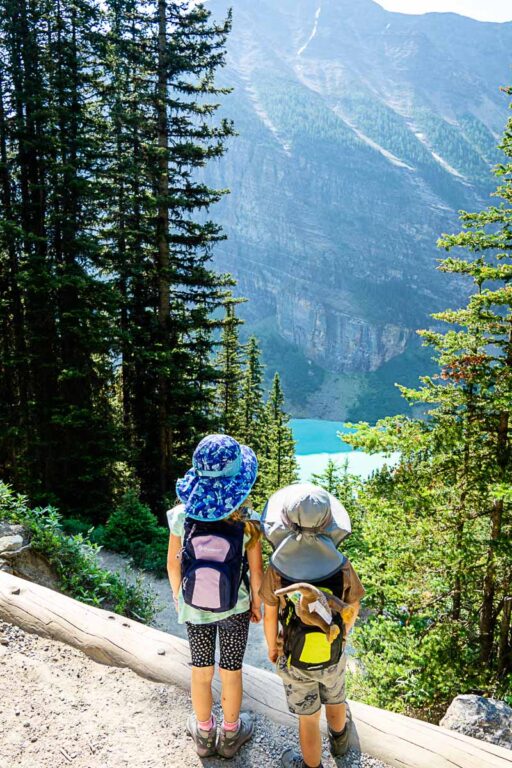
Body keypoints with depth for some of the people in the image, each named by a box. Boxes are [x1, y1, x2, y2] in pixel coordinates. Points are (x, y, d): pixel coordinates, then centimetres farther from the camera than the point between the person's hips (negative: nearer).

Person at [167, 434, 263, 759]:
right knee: (231, 671, 23)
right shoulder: (247, 522, -29)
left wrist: (178, 596, 9)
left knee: (201, 670, 25)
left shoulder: (181, 516, -25)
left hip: (194, 607, 1)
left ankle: (204, 733, 49)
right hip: (234, 608, -1)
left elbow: (173, 565, -11)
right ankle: (230, 735, 48)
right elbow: (256, 569, -15)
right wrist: (257, 601, 5)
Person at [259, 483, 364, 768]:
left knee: (309, 719, 22)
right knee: (335, 701, 33)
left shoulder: (277, 570, -31)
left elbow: (270, 617, -15)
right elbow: (353, 607, -8)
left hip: (295, 660, -2)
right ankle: (340, 739, 63)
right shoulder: (342, 567, -27)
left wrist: (272, 647, 6)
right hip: (333, 656, 2)